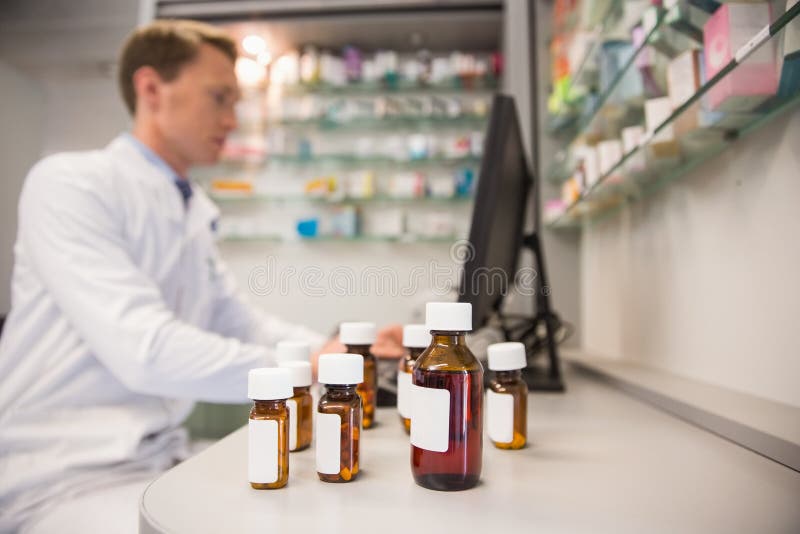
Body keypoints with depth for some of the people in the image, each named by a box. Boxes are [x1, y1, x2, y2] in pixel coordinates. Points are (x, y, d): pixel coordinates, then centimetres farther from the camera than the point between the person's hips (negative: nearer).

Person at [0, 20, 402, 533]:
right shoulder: (67, 184, -14)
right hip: (65, 474, -7)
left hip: (163, 459, 8)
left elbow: (242, 323, 12)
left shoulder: (194, 214, 11)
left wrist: (348, 351, -1)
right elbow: (144, 350, -25)